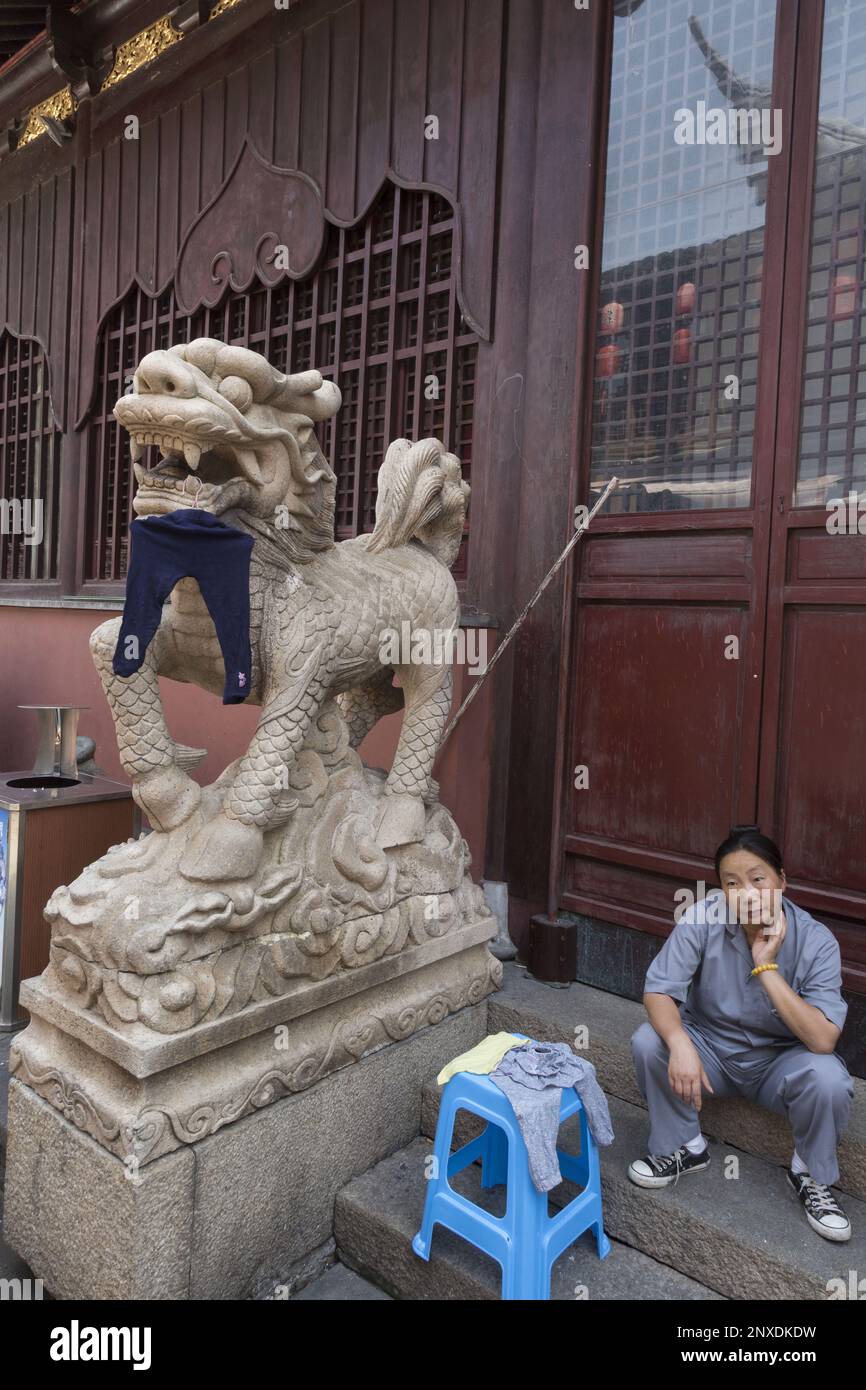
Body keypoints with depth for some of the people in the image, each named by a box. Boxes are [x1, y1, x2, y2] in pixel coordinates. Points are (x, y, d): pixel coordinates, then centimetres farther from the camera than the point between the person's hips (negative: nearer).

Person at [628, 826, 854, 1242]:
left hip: (779, 1060, 0)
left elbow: (823, 1040, -30)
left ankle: (811, 1176, 2)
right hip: (710, 1046, 1)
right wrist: (680, 1043, -42)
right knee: (647, 1042, -26)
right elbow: (658, 992, -23)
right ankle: (683, 1147, 2)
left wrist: (767, 967, -35)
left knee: (828, 1080, -31)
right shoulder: (703, 918, -22)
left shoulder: (815, 941, -22)